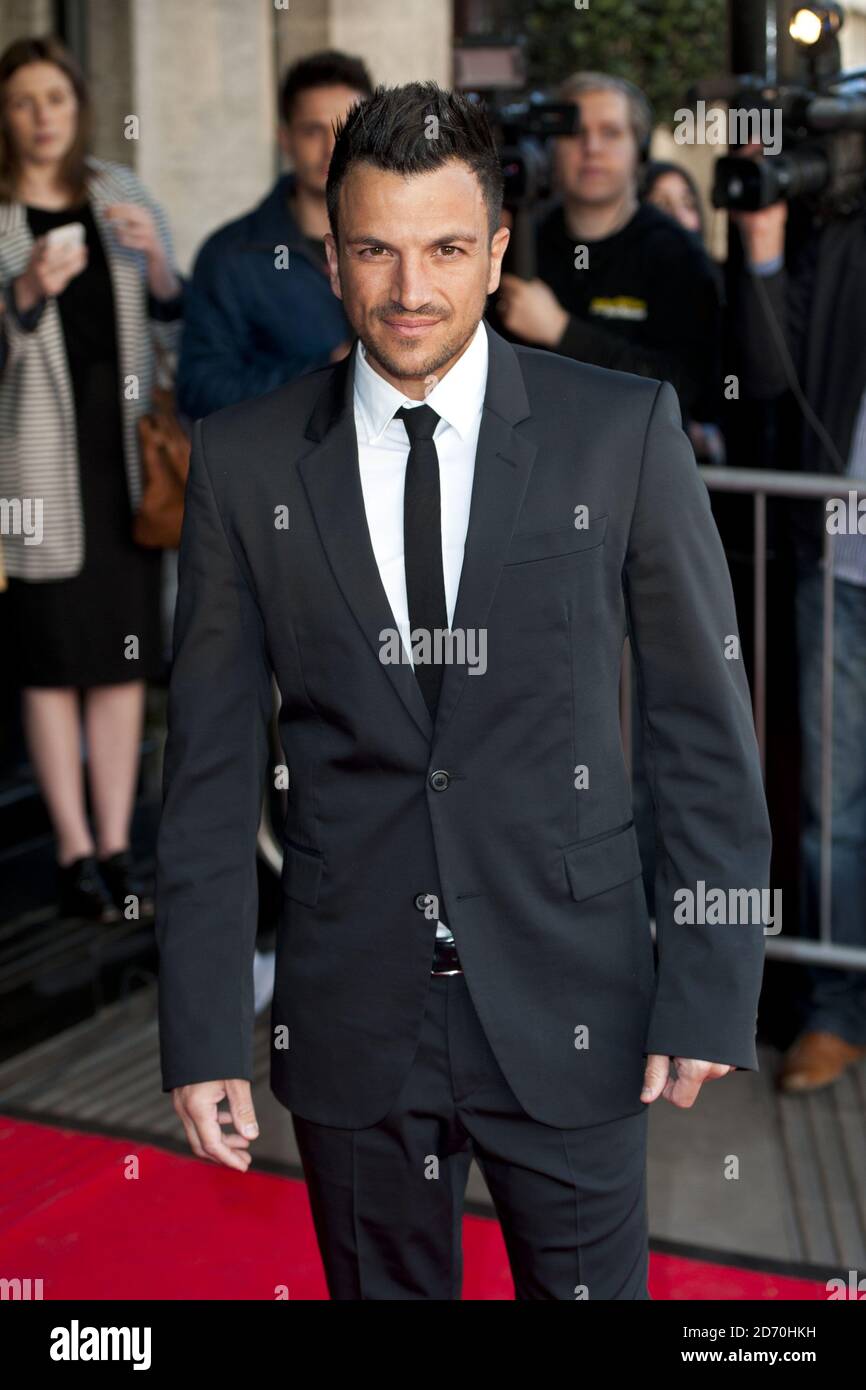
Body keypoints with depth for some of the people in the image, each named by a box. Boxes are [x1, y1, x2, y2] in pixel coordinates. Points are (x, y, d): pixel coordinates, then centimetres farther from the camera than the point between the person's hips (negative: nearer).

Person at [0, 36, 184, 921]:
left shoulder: (120, 196, 9)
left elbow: (175, 324, 10)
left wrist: (153, 258, -9)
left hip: (123, 449, 3)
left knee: (124, 657, 3)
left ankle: (115, 850, 10)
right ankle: (74, 855, 5)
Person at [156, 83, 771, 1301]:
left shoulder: (625, 432, -4)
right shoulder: (243, 459, -1)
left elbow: (708, 731, -2)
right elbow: (210, 765, 1)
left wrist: (710, 995, -6)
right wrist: (202, 1032, -2)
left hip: (569, 1015, -1)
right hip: (350, 1012, 1)